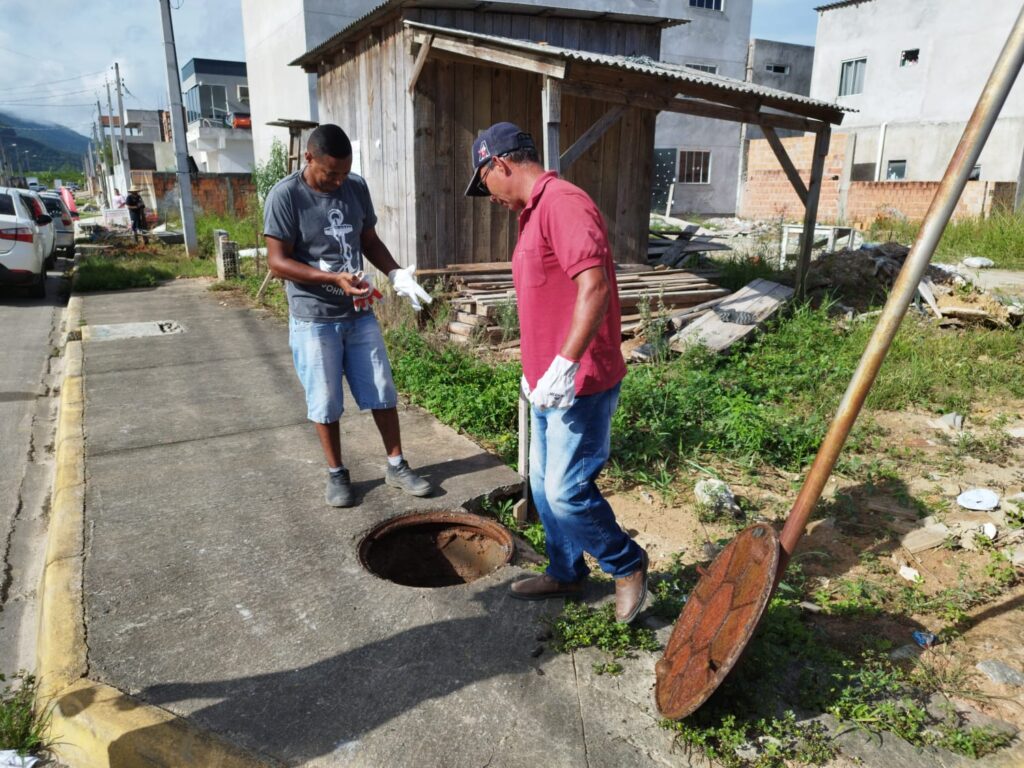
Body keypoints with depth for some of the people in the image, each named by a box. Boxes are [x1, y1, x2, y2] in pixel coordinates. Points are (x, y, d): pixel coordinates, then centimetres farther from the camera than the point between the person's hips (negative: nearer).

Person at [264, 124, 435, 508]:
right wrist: (334, 279, -27)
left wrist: (395, 273, -8)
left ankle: (397, 466, 23)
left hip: (360, 314, 5)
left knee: (382, 392, 9)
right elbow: (278, 262, -16)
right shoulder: (285, 196, -14)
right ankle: (336, 473, 25)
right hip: (314, 320, -4)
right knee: (325, 402, 7)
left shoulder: (356, 187, 2)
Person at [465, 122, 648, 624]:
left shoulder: (563, 203, -16)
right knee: (545, 486, 17)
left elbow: (594, 287, -28)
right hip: (547, 385, 10)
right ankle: (565, 573, 34)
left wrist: (564, 365, -30)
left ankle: (627, 565, 20)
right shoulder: (533, 213, 17)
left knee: (566, 491, -4)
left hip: (578, 385, -10)